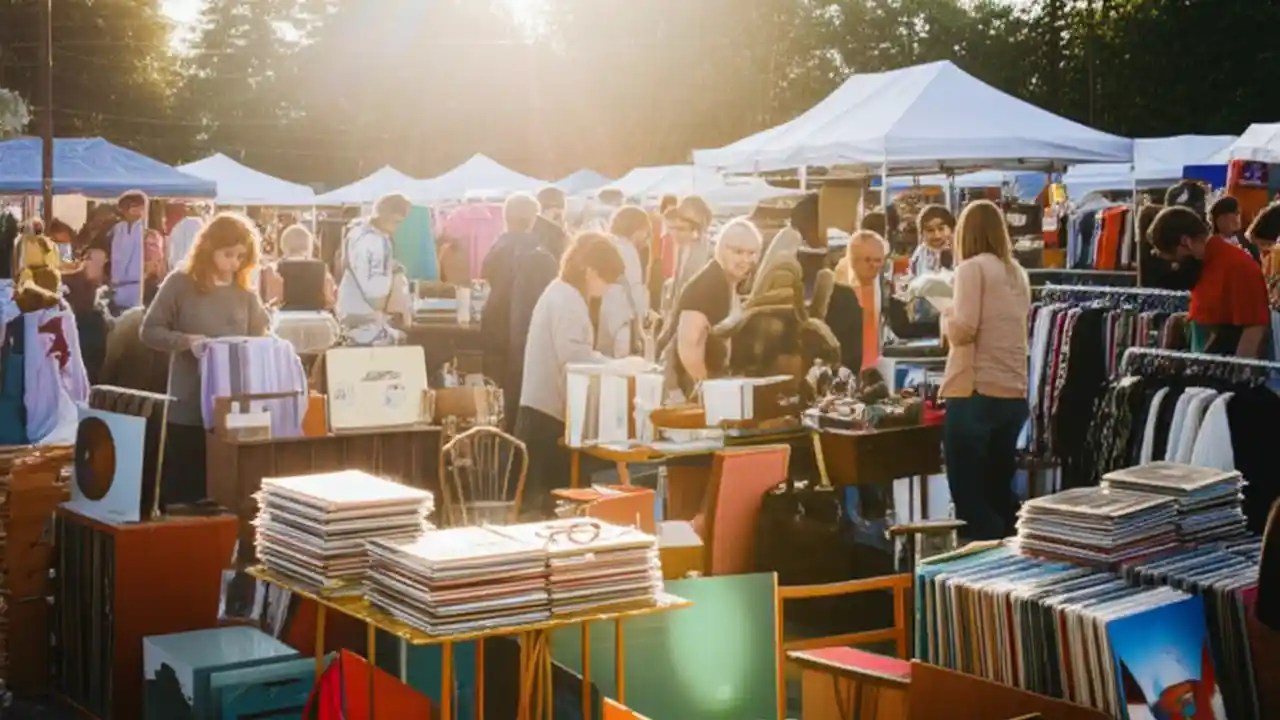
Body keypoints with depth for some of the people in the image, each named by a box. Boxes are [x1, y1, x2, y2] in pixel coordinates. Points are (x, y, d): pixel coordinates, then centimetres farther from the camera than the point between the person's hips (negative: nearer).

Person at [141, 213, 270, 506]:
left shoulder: (246, 293, 7)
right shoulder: (180, 283, -3)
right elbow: (149, 331, -2)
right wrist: (186, 341, -17)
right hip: (188, 408, -3)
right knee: (182, 492, 4)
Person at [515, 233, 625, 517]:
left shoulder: (561, 294, 18)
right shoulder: (568, 302, -15)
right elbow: (576, 361, -24)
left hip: (543, 411, 10)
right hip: (551, 415, -10)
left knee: (541, 499, 12)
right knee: (550, 502, -6)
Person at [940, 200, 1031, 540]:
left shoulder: (971, 268, -6)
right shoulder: (1017, 273, 15)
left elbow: (963, 330, -15)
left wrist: (946, 315, 5)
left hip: (975, 393, -7)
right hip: (1014, 395, 7)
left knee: (971, 500, -2)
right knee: (1000, 495, 14)